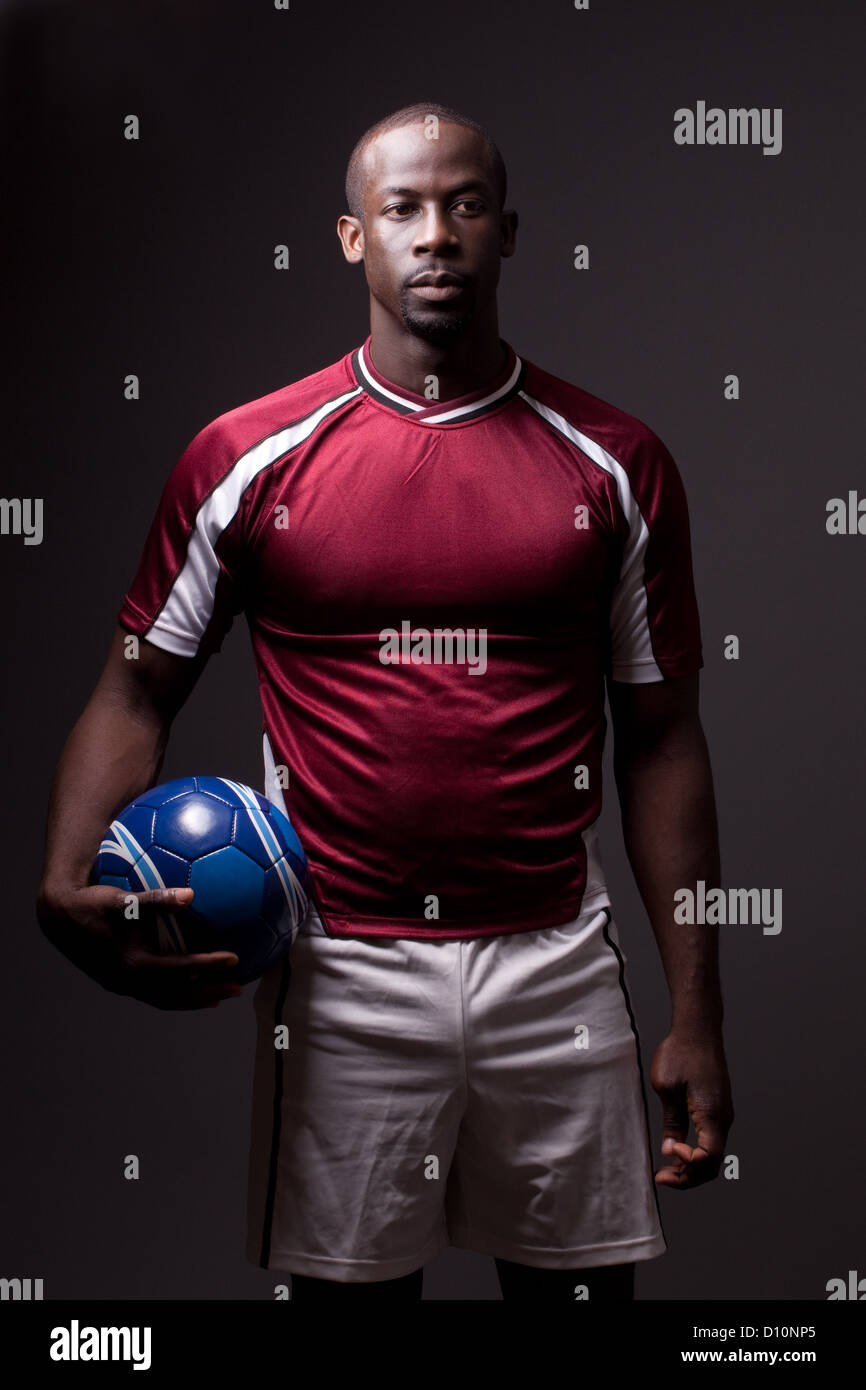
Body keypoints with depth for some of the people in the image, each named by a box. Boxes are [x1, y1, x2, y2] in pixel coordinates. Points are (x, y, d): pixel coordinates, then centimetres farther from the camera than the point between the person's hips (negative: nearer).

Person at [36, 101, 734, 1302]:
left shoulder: (614, 463, 2)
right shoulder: (248, 457, 0)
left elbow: (660, 738, 4)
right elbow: (137, 694, 3)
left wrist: (697, 1015, 2)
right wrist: (66, 888, -15)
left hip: (558, 965, 1)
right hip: (344, 973, -1)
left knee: (584, 1283, 12)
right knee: (346, 1282, 10)